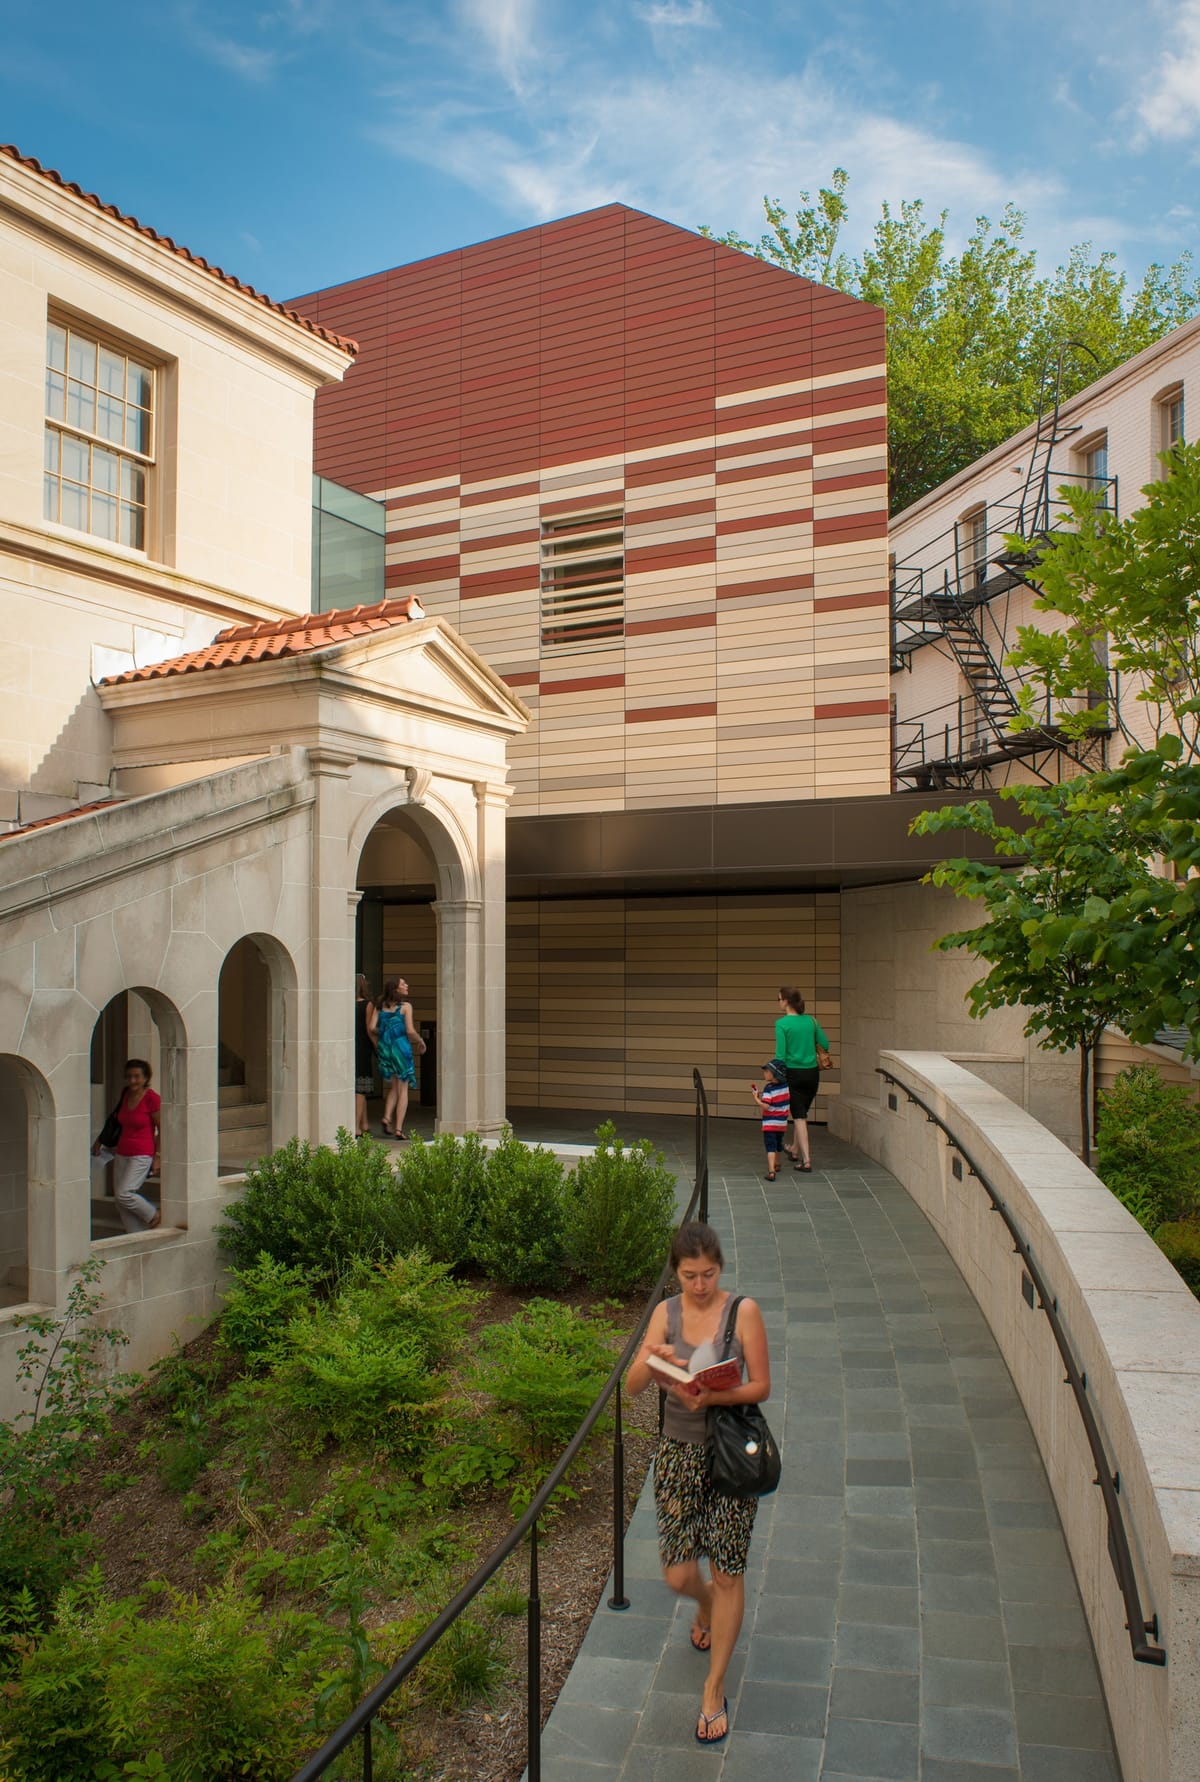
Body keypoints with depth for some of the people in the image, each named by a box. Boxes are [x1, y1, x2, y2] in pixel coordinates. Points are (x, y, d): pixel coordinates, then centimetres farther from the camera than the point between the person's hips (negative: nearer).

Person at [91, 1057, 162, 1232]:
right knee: (119, 1199, 3)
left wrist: (157, 1156, -12)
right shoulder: (126, 1094, 6)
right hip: (122, 1153, 7)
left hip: (142, 1155, -7)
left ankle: (154, 1216, 6)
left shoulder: (152, 1099, -13)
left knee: (123, 1194, -17)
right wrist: (101, 1141, 24)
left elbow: (161, 1129, -10)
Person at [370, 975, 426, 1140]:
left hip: (385, 1047, 5)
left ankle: (387, 1117, 1)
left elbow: (372, 1028, -1)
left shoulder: (381, 1006, 7)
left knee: (394, 1087, 20)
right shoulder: (405, 1006, -6)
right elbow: (410, 1031, -12)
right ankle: (398, 1129, -1)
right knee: (403, 1090, 4)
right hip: (401, 1046, -5)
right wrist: (420, 1041, 6)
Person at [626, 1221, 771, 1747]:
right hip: (678, 1452, 2)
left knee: (727, 1573, 3)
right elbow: (632, 1385, -4)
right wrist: (656, 1358, -25)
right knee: (678, 1575, 6)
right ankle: (707, 1607, 44)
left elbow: (761, 1386, -9)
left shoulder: (743, 1311, -9)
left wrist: (712, 1396, -26)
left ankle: (714, 1689, 23)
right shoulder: (666, 1313, -1)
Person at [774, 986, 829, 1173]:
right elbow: (825, 1045, 3)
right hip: (812, 1073, 5)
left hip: (793, 1073, -5)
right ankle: (796, 1150, 38)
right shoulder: (811, 1020, 2)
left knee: (799, 1116, 1)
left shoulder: (782, 1024, -12)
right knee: (802, 1113, 21)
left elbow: (781, 1054, -14)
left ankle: (806, 1159, -4)